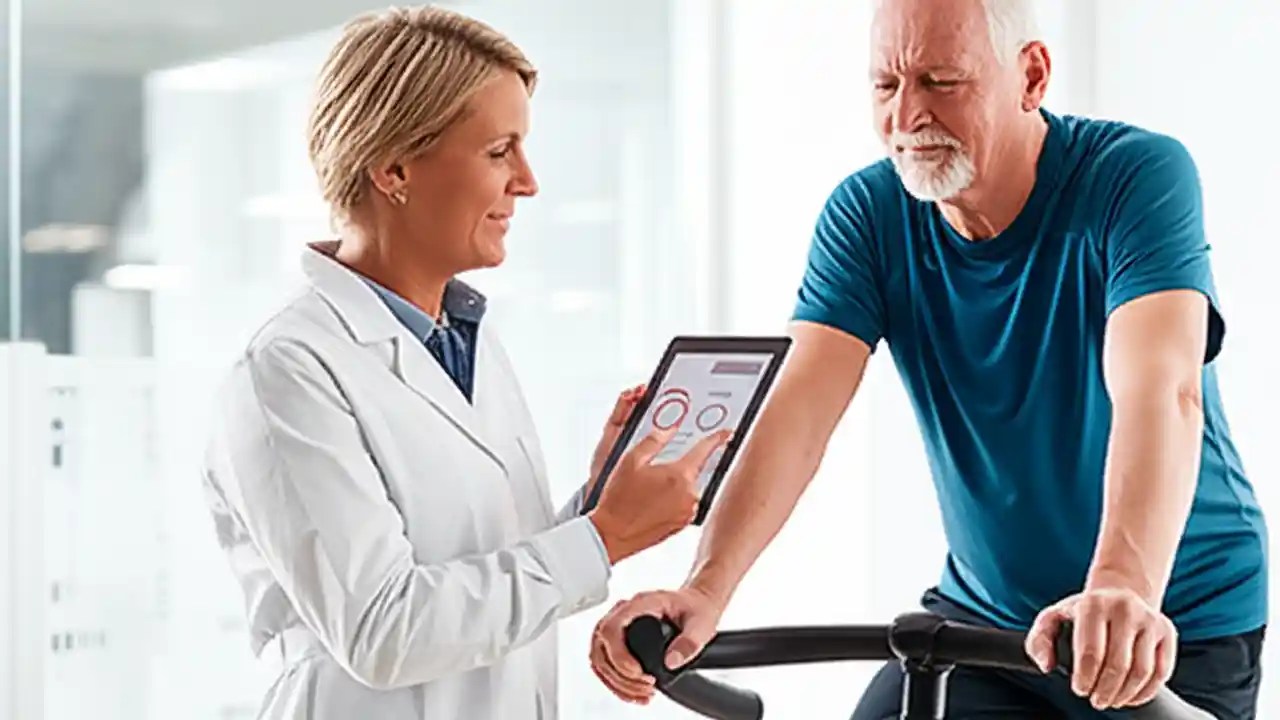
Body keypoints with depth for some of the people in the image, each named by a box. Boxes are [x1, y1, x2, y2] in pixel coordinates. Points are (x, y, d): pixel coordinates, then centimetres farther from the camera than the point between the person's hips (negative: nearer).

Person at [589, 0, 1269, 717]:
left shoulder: (1138, 176, -19)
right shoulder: (866, 214, -8)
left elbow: (1159, 395, -34)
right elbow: (802, 409, -19)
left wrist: (1124, 589, -51)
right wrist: (706, 590, -35)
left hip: (1174, 631, -3)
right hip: (982, 607, 3)